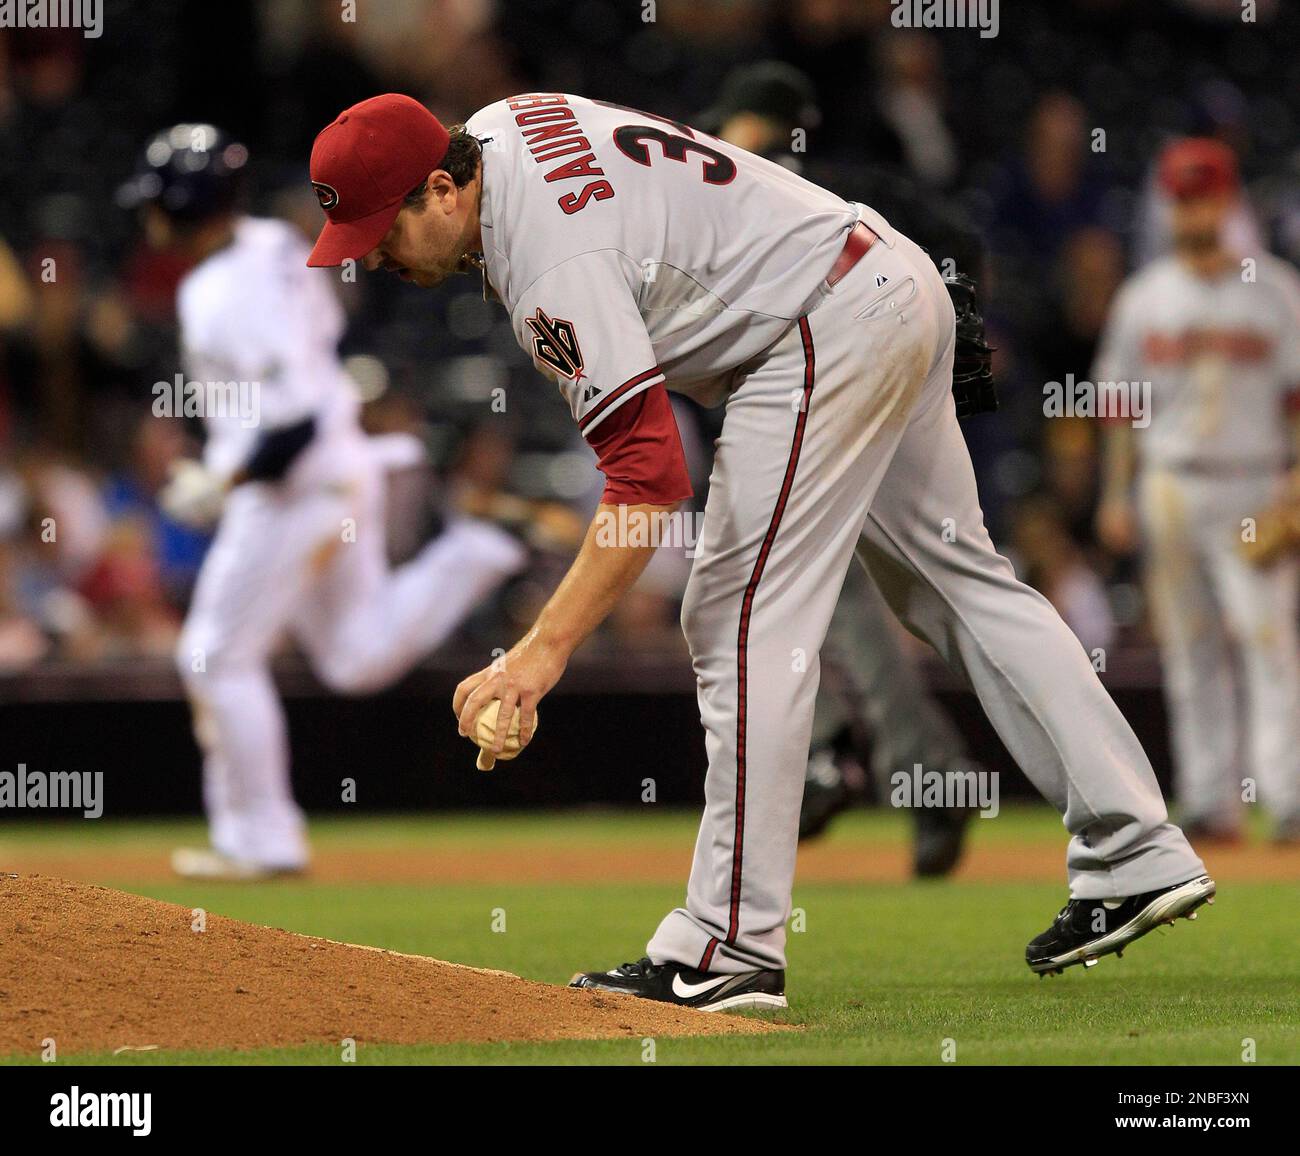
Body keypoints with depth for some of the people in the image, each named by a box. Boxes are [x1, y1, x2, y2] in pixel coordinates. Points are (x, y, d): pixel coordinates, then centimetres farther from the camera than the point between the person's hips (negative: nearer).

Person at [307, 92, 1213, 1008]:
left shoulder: (555, 258, -25)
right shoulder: (500, 129, 3)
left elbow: (651, 477, -30)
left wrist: (544, 651, -31)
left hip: (830, 330, -11)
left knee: (744, 620, -11)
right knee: (959, 572, 16)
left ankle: (729, 948, -13)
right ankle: (1137, 854, 17)